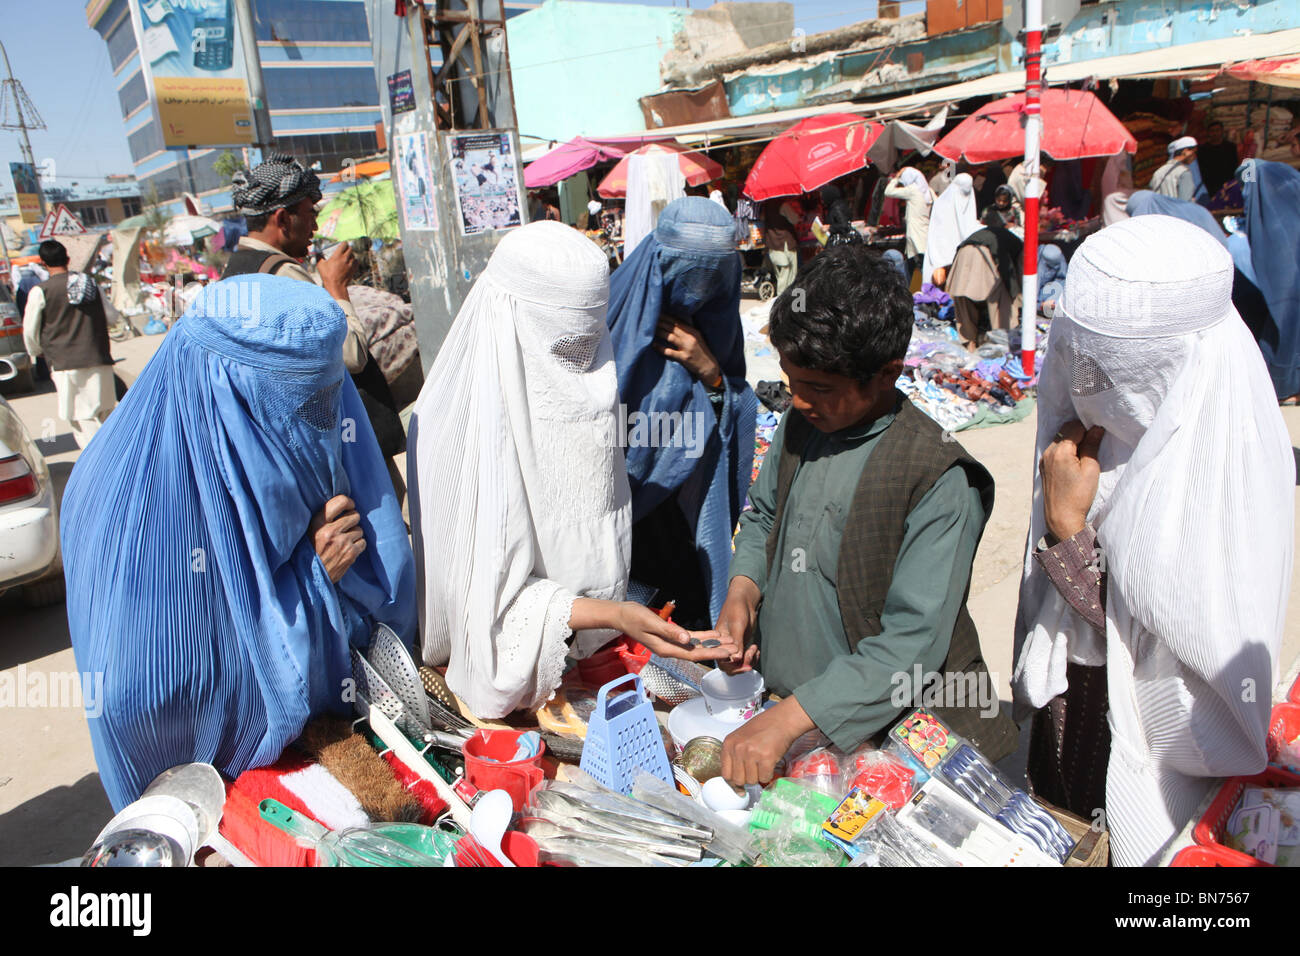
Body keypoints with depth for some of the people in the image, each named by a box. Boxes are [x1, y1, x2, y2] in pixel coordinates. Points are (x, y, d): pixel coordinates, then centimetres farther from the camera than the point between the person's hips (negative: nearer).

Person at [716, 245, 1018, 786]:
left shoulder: (937, 480, -21)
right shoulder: (799, 424, 0)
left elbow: (912, 641, -24)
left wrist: (786, 720, -29)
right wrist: (743, 588, -5)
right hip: (777, 699, 5)